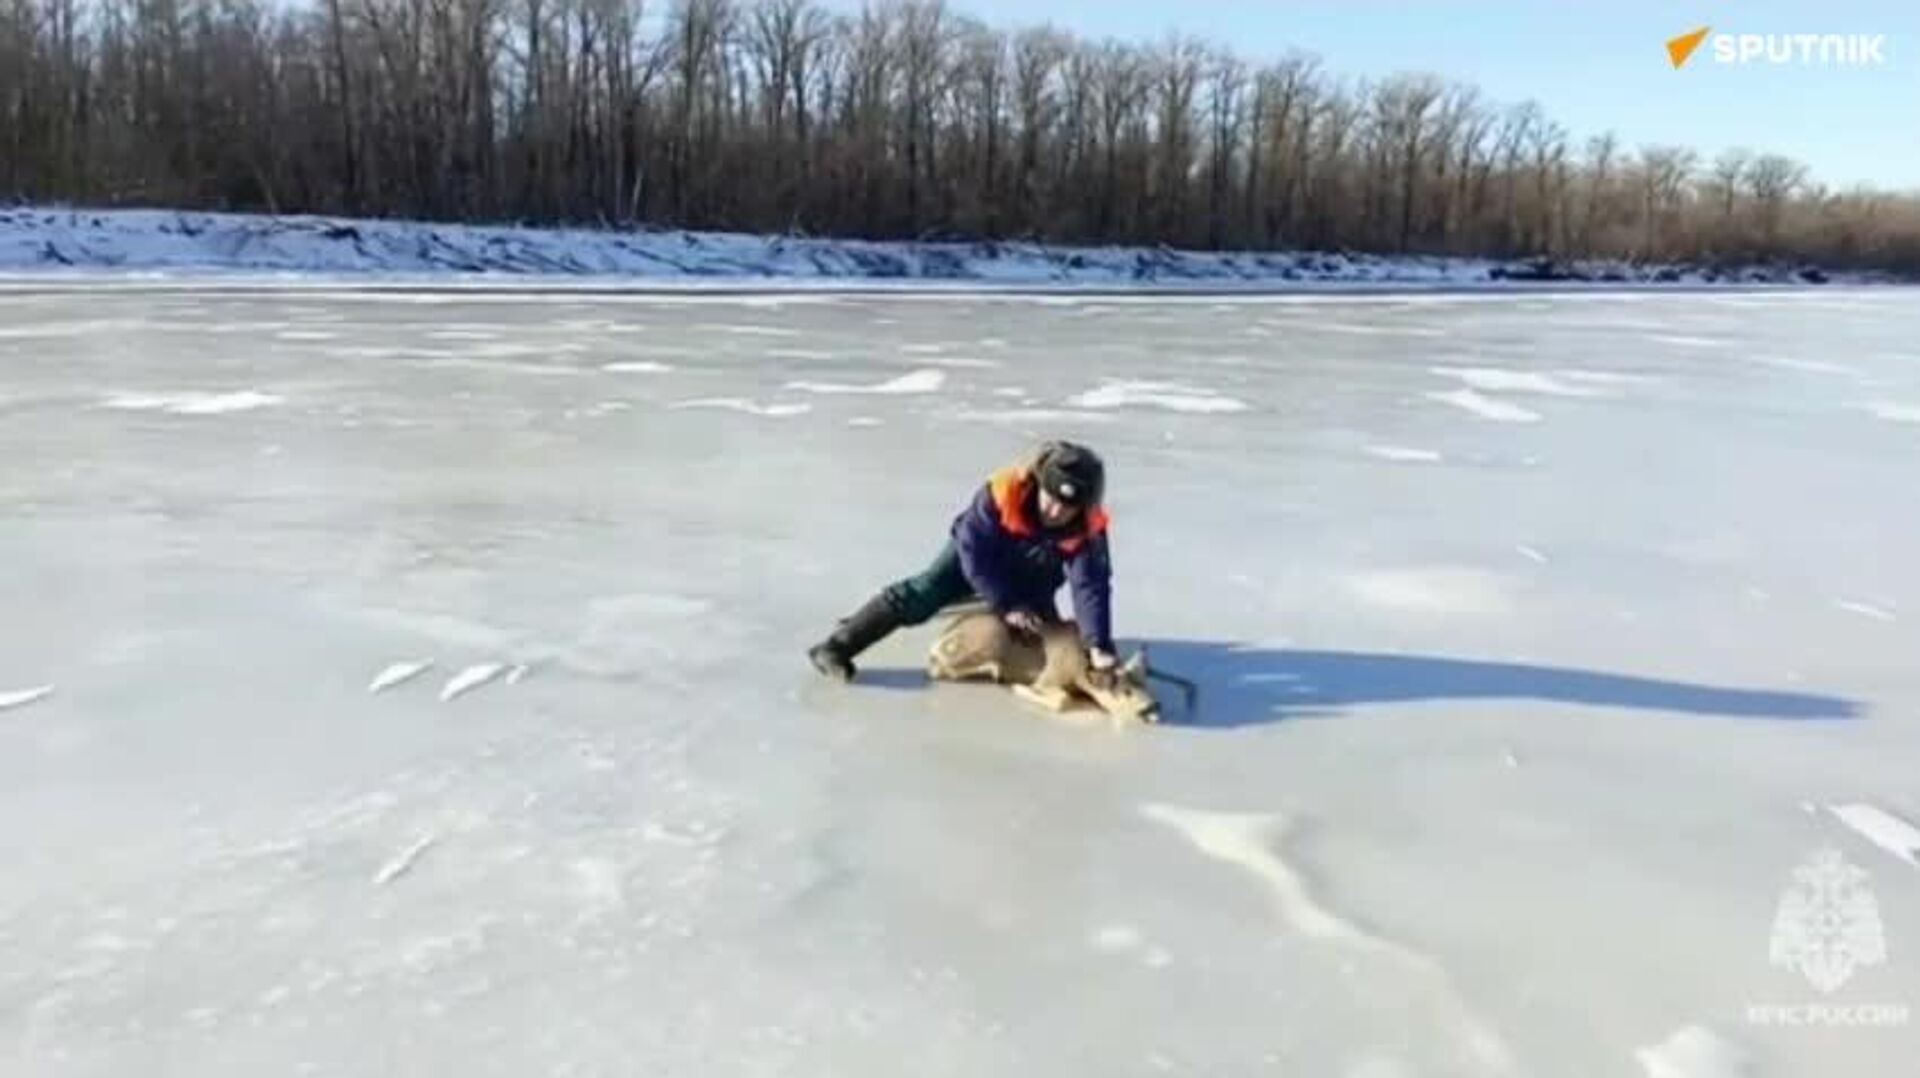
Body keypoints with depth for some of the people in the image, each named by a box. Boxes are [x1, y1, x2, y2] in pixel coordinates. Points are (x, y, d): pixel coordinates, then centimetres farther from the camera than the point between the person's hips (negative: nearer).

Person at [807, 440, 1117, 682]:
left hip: (1030, 582, 3)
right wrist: (1006, 605, -30)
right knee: (919, 597, -19)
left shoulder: (1088, 528, -34)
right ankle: (835, 648, -17)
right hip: (974, 555, -3)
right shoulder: (1001, 493, -38)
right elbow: (973, 551, -30)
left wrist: (1099, 645, -45)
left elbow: (1092, 584, -35)